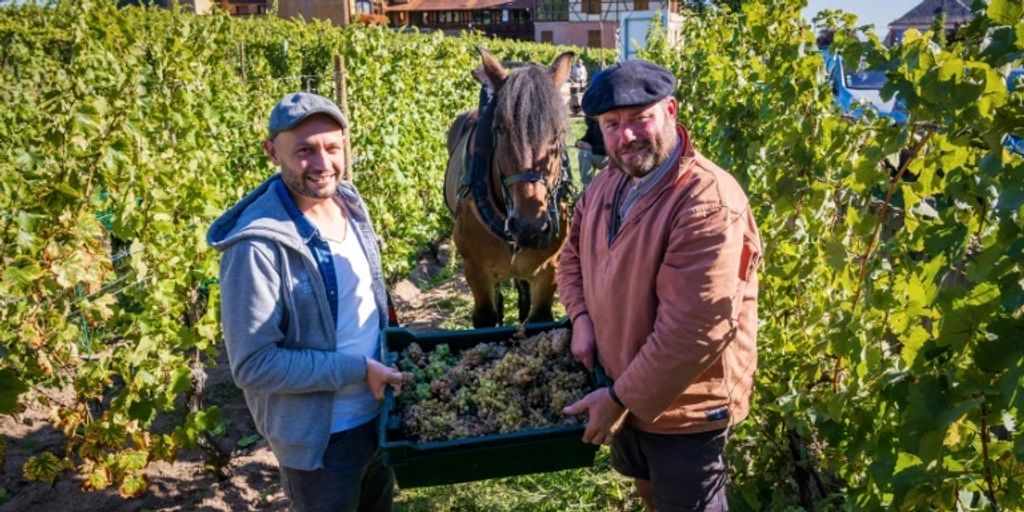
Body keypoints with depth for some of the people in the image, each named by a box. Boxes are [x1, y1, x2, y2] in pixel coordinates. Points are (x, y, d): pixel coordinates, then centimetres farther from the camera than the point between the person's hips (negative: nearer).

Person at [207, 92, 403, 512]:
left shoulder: (349, 203, -4)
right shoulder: (258, 247, -27)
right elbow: (253, 364, -26)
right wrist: (356, 369, -26)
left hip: (379, 413, 7)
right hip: (319, 436, -7)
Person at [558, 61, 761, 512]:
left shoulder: (708, 204, -30)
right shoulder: (609, 181, -2)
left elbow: (694, 331, -32)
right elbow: (574, 254, 12)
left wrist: (620, 398, -24)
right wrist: (582, 317, -7)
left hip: (683, 407, -7)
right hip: (619, 385, 8)